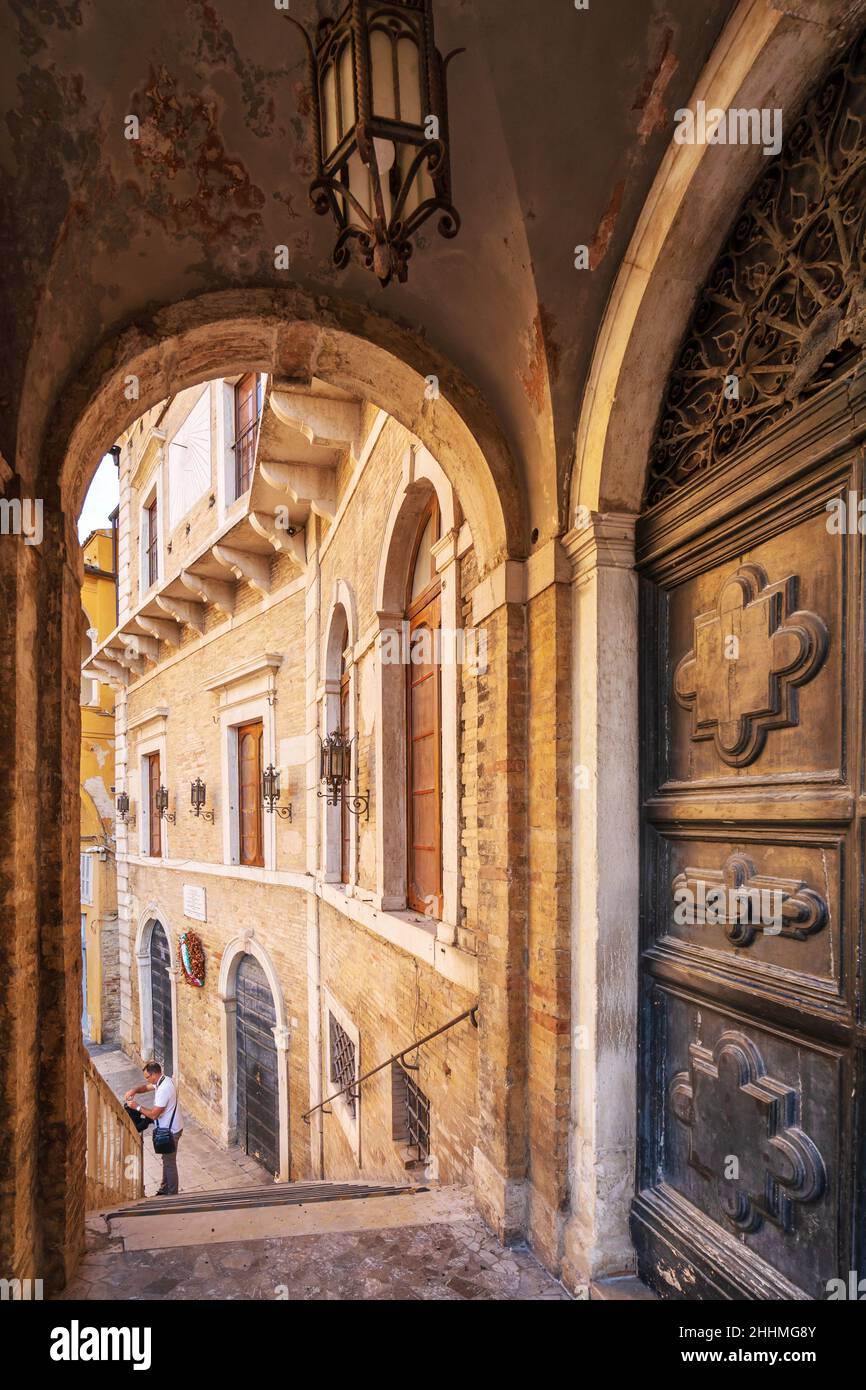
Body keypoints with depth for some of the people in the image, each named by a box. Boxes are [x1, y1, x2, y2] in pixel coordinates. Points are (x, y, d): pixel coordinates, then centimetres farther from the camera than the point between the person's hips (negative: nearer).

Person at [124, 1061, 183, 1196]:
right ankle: (165, 1189, 39)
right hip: (168, 1128, 9)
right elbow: (146, 1087, 13)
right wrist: (134, 1090, -7)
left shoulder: (163, 1089, -31)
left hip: (170, 1131, -9)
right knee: (166, 1160, 24)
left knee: (169, 1163, 8)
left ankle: (172, 1195, 23)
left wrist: (137, 1107, -16)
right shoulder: (163, 1080, -1)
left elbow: (154, 1114, -27)